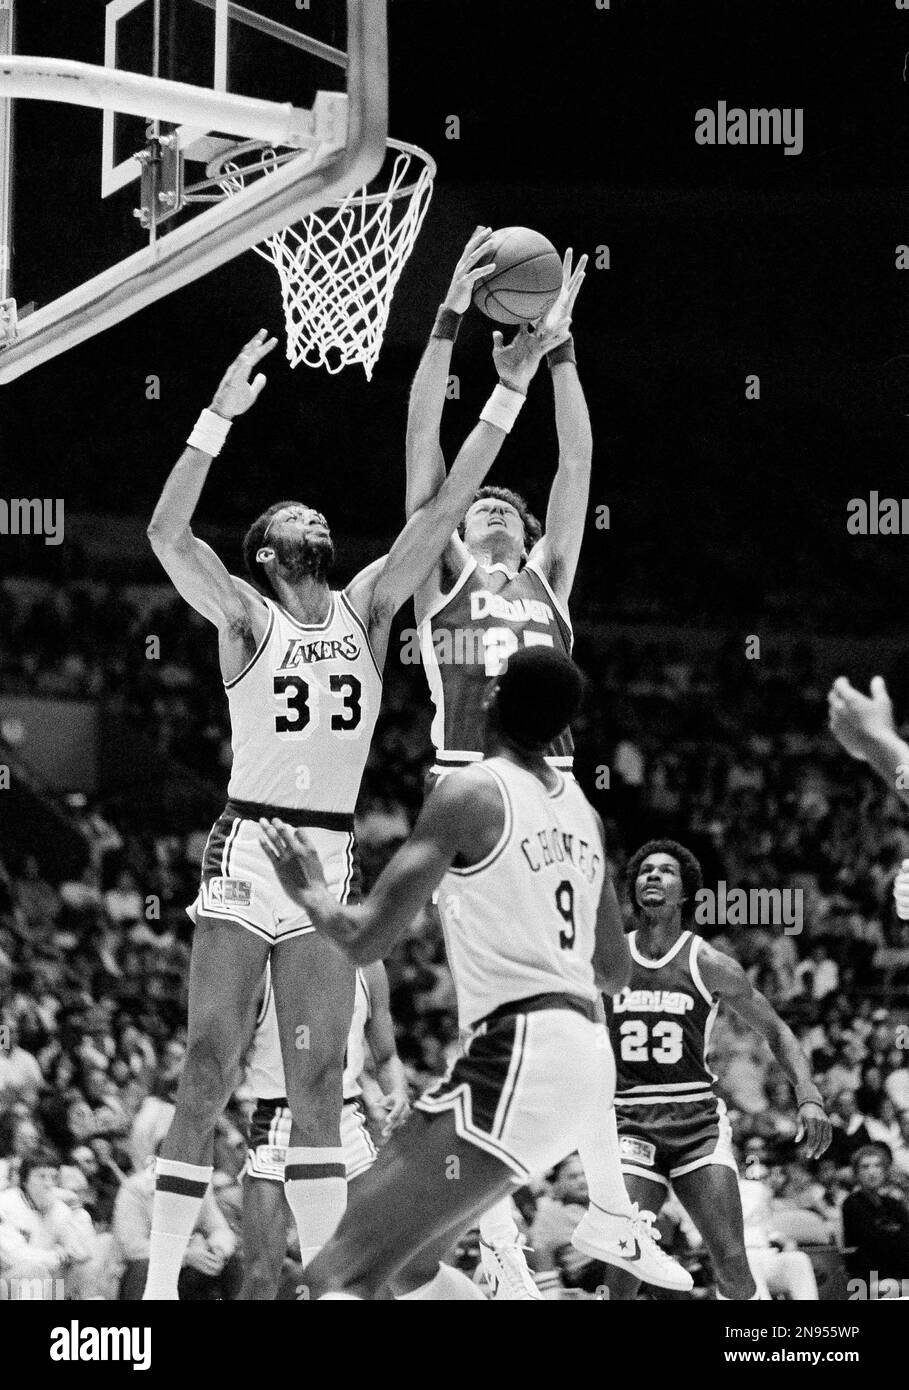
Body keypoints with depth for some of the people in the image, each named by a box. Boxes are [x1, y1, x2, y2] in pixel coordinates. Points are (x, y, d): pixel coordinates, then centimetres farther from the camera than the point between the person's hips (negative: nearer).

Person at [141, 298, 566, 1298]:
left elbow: (444, 506, 6)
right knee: (206, 1077, -4)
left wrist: (510, 395, -1)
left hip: (331, 859, 4)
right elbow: (167, 533, -19)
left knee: (318, 1085, 4)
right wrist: (221, 414, -26)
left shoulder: (366, 610, 10)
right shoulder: (247, 620, -2)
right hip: (247, 849, -4)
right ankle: (160, 1282, -3)